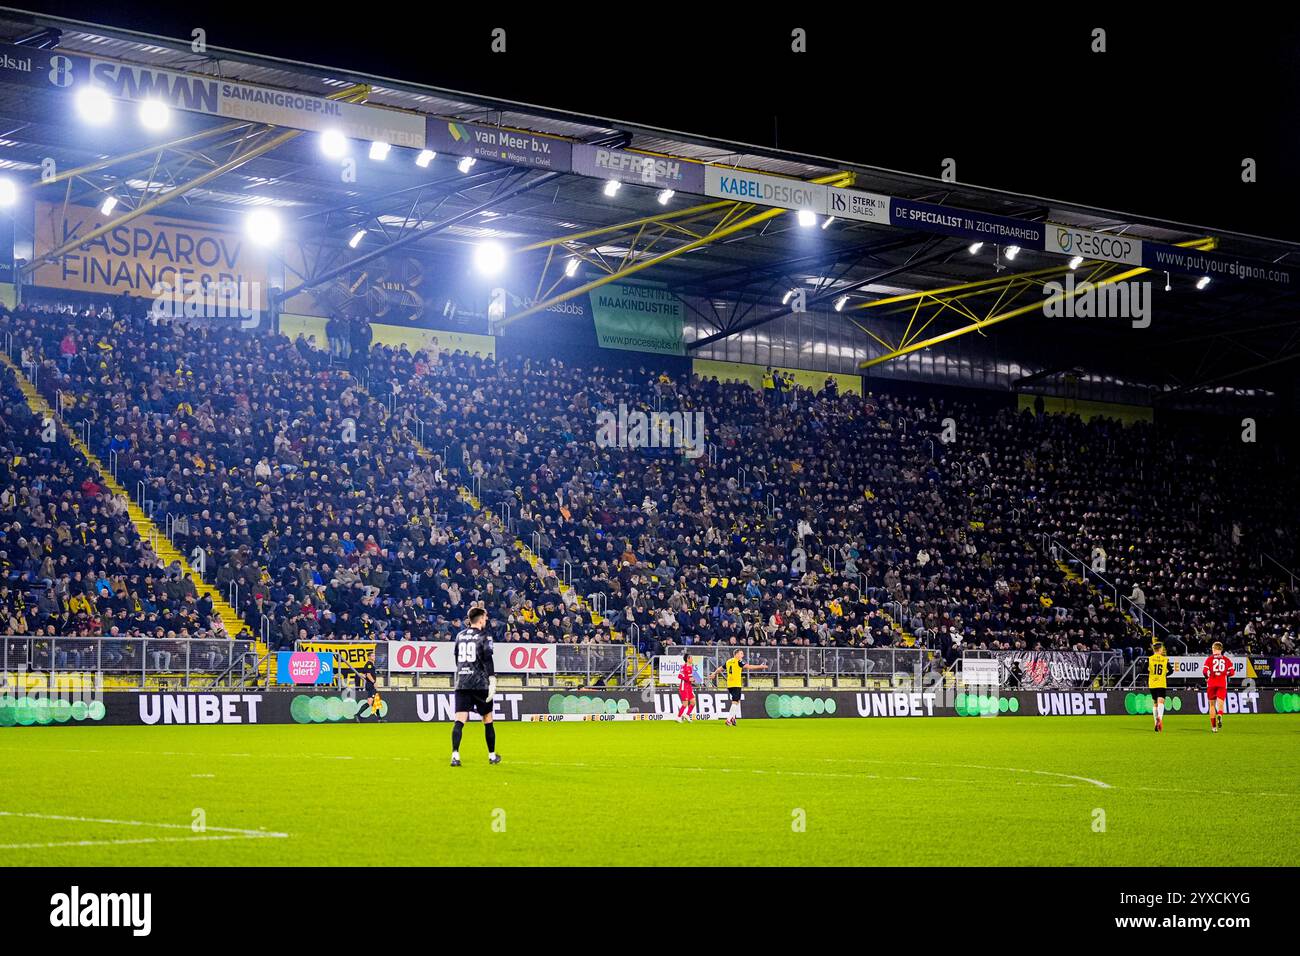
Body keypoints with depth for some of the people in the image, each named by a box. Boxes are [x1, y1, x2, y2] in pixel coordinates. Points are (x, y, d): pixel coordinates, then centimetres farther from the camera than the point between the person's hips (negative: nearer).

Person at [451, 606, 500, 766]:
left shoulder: (460, 636, 13)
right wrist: (492, 680, -14)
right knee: (487, 720, 11)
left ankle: (455, 755, -20)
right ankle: (492, 755, 20)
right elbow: (487, 660, -13)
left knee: (459, 720, -5)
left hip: (461, 682, 3)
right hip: (480, 684, -3)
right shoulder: (484, 636, -3)